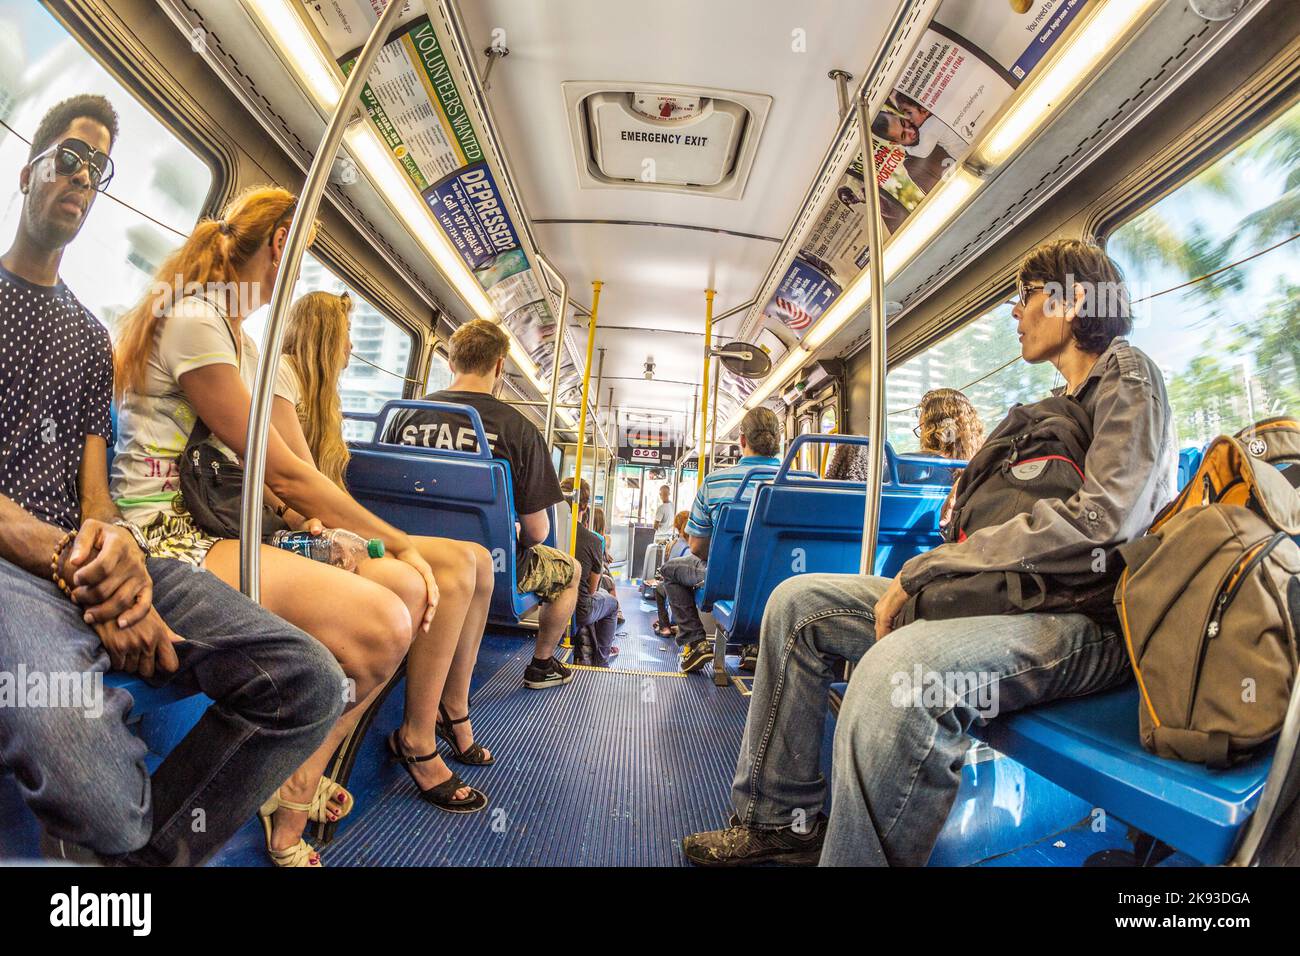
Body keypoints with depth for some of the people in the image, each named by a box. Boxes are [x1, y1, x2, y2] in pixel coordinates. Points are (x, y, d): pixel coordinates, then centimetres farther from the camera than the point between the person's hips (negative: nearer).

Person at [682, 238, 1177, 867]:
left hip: (1092, 621, -9)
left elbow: (1102, 521, -18)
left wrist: (926, 567, -19)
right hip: (1019, 592, 9)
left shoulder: (1127, 374, -2)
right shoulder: (1062, 401, 25)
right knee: (798, 602, 2)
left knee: (899, 672, -41)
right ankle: (783, 818, 8)